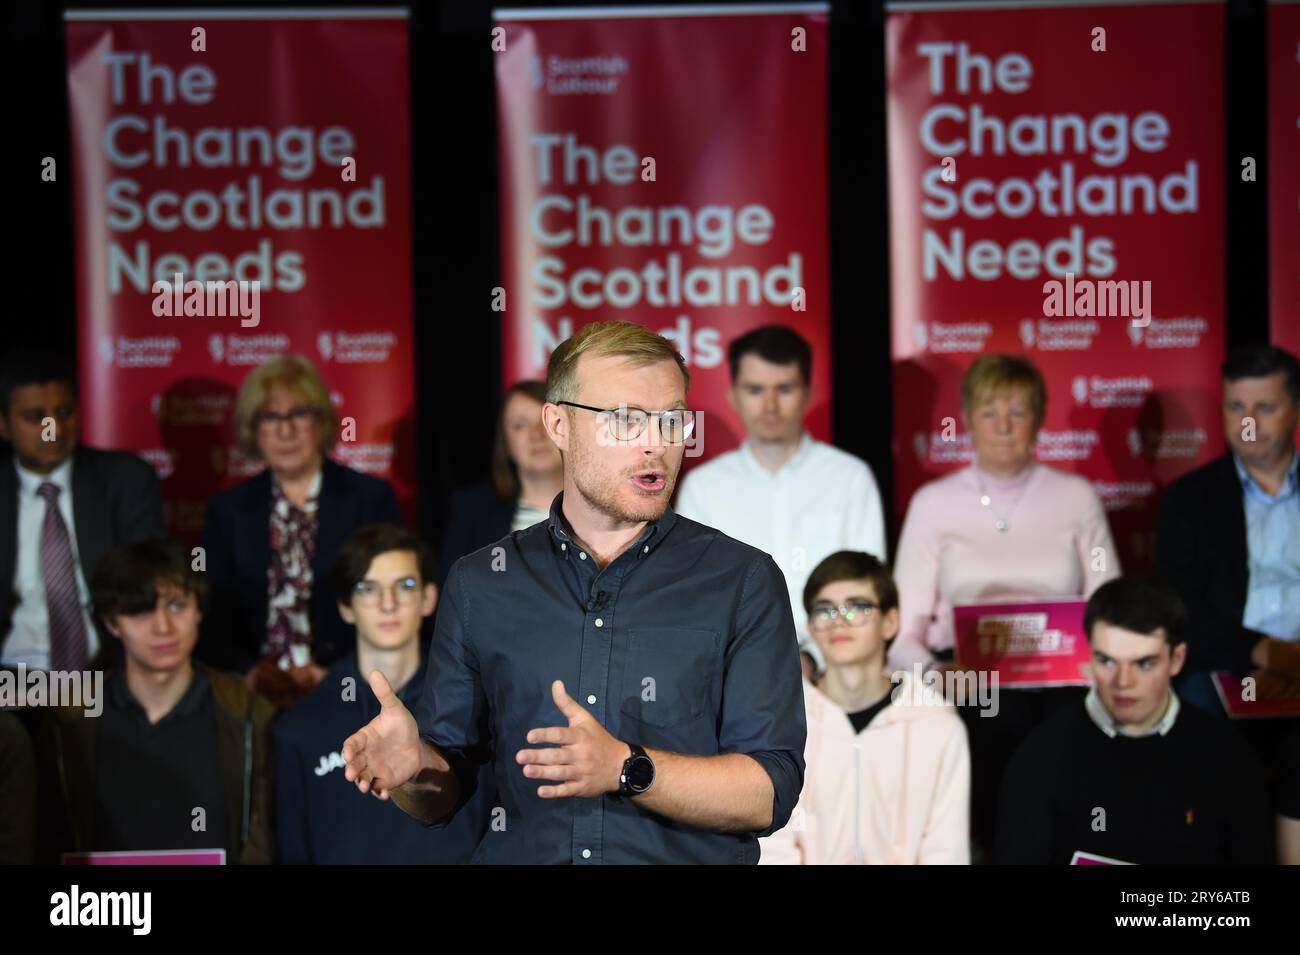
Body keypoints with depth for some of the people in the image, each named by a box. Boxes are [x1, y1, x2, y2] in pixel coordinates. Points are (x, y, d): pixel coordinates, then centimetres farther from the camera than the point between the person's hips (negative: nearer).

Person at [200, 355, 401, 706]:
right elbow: (215, 615, 11)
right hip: (255, 694, 1)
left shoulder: (372, 499, 7)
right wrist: (248, 672, -7)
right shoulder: (228, 510, 13)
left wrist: (338, 677, -9)